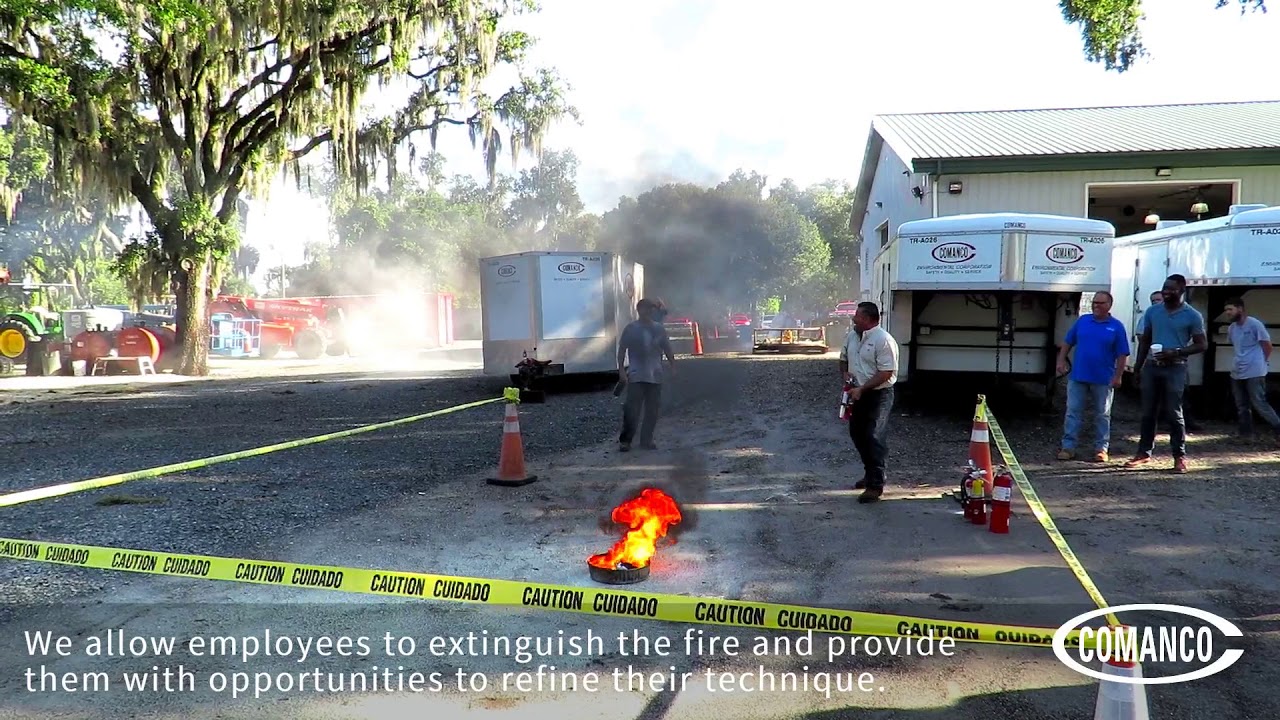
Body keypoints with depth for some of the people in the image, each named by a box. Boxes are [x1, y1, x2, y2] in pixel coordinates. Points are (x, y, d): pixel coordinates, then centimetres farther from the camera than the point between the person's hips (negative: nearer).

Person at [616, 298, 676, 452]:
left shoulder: (659, 328, 7)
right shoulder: (631, 328, -1)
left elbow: (667, 348, 13)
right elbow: (622, 349, 0)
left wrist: (672, 363, 2)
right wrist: (621, 370, -7)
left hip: (655, 376, 4)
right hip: (636, 376, -3)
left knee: (652, 410, 7)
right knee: (632, 410, -7)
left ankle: (647, 440, 18)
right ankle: (625, 440, 2)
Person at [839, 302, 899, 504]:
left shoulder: (883, 340, -18)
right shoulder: (852, 336, 7)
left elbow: (886, 373, -22)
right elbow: (843, 358, 21)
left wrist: (861, 389, -24)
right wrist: (845, 372, -1)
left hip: (879, 394, -9)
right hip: (858, 394, 9)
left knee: (874, 439, -11)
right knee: (857, 434, 17)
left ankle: (876, 485, -7)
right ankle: (870, 473, 34)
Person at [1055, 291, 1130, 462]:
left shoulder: (1117, 327, -1)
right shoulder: (1082, 321, 6)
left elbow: (1122, 355, -2)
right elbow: (1068, 342, 11)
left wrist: (1118, 376, -8)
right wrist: (1061, 361, 2)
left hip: (1103, 380, -2)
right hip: (1078, 377, 2)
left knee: (1101, 416, 8)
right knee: (1073, 412, 1)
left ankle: (1101, 449, 16)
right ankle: (1068, 447, 5)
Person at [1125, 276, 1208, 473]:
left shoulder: (1192, 316, -3)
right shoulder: (1152, 312, 8)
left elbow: (1202, 345, -2)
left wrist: (1176, 352, -17)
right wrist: (1138, 367, 12)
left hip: (1175, 368, -4)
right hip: (1151, 366, 4)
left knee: (1174, 413, -4)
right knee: (1147, 412, 8)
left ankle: (1180, 456, 4)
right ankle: (1144, 452, 15)